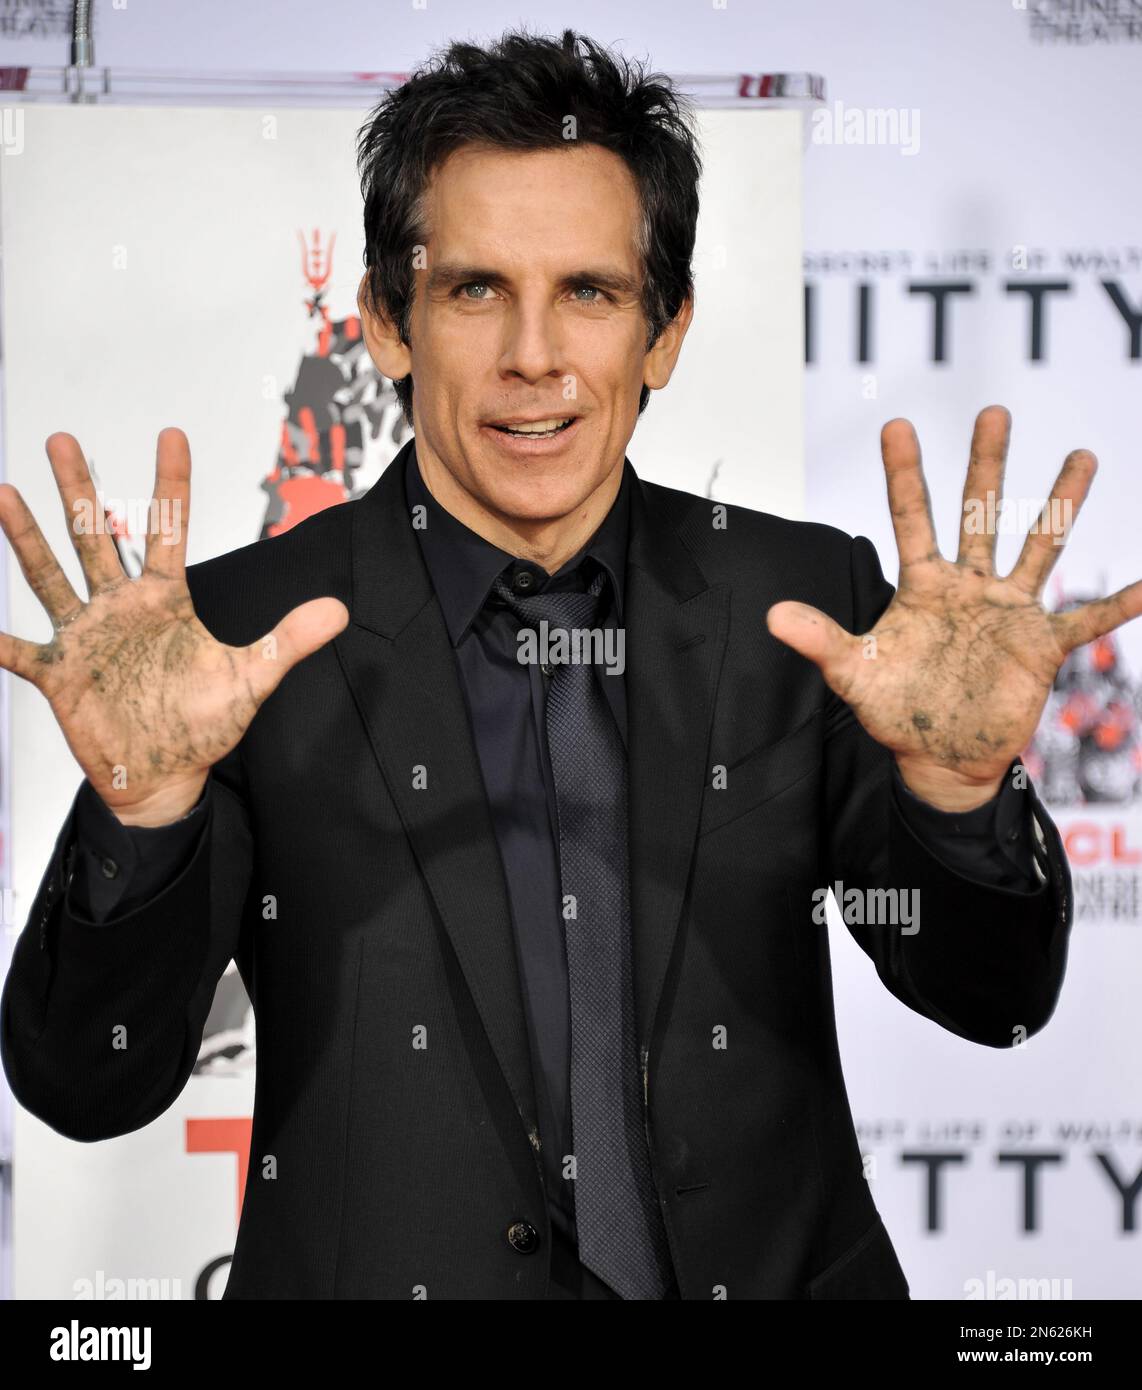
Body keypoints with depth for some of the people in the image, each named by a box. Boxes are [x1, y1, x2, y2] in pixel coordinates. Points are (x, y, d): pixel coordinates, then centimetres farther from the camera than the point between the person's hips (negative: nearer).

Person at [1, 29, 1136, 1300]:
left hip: (773, 1278, 3)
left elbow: (991, 1002, -1)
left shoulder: (804, 600, 1)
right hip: (380, 1275, -2)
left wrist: (959, 786, -19)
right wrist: (142, 806, -24)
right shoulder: (244, 630, -5)